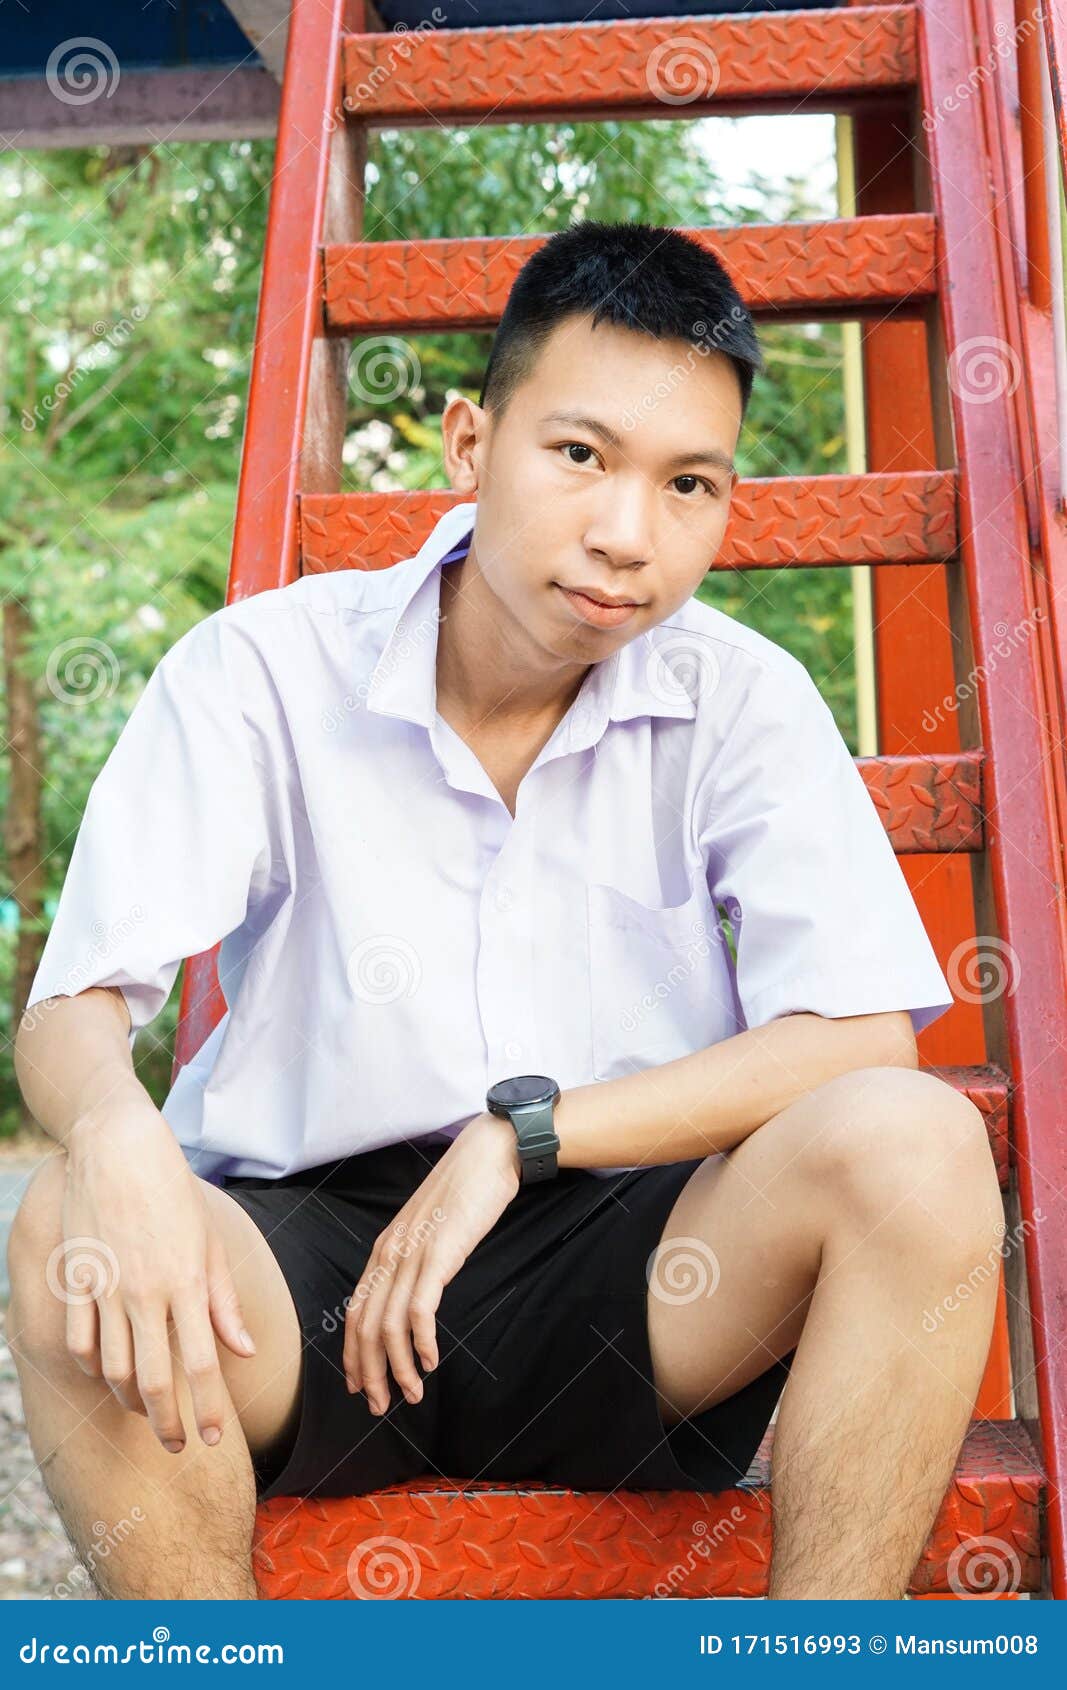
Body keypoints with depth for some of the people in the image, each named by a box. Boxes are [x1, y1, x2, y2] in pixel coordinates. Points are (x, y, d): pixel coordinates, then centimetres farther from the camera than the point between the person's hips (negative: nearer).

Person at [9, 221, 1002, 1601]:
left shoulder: (742, 698, -2)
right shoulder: (262, 674, -5)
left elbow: (863, 1036, -11)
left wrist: (522, 1129, -17)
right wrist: (113, 1131, -34)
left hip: (625, 1266, 1)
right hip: (306, 1255, 0)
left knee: (912, 1149, -26)